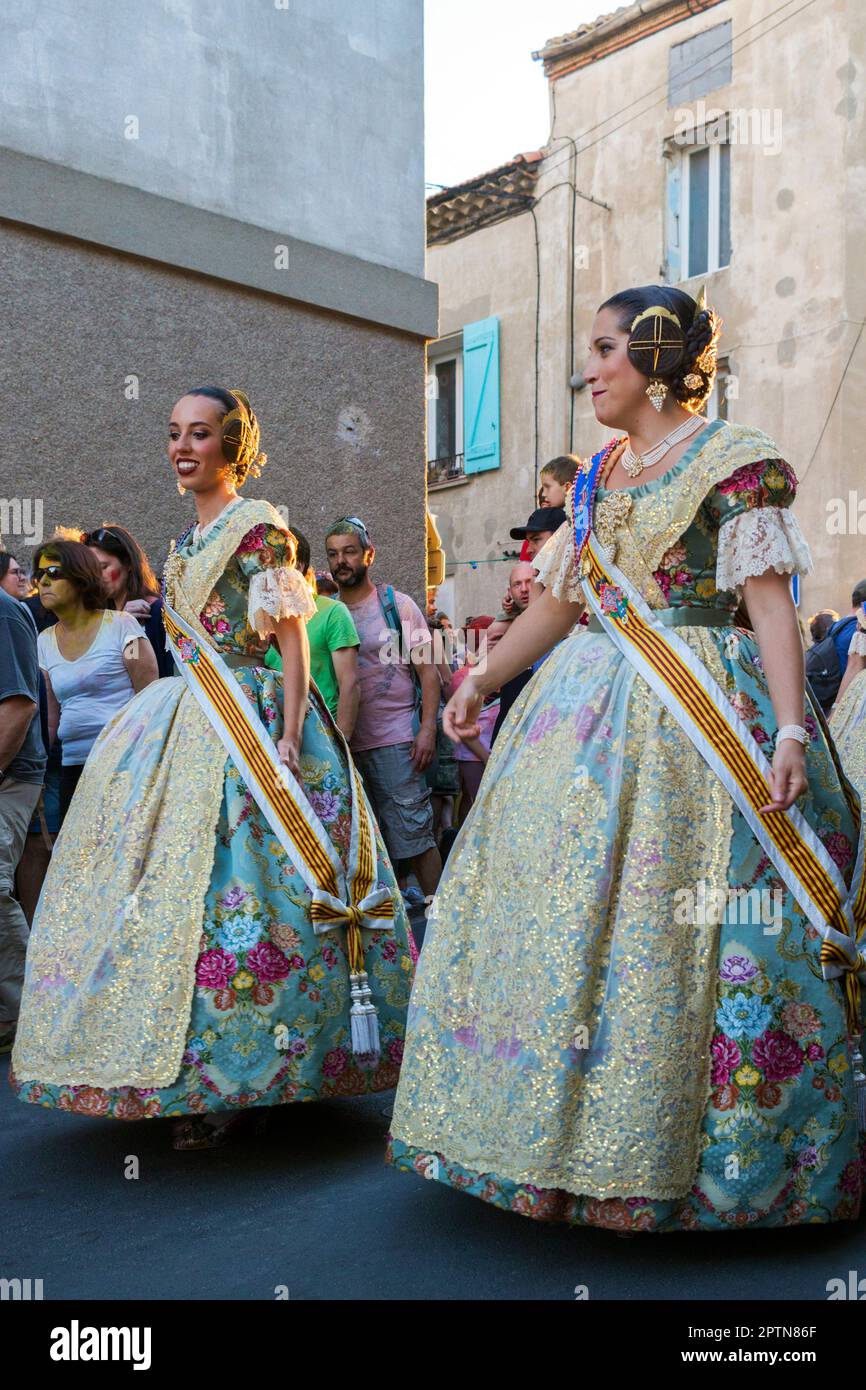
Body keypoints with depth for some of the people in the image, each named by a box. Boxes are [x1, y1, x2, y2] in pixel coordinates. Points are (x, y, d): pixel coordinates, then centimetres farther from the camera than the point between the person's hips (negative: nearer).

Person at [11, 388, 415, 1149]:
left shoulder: (258, 526, -7)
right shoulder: (192, 537, 18)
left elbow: (293, 642, -13)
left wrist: (287, 740, -21)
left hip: (246, 729, -9)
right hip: (189, 728, 9)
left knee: (227, 887, -8)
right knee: (169, 878, 8)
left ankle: (238, 1082, 3)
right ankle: (196, 1077, 20)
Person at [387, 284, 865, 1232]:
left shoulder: (736, 463, -3)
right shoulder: (597, 478, 17)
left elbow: (770, 604, -11)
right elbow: (556, 603, 19)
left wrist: (790, 729, -21)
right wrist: (479, 681, 14)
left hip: (698, 718, -7)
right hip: (589, 710, 7)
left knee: (671, 926, -6)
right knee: (563, 913, 7)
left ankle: (662, 1151, 10)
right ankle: (573, 1138, 21)